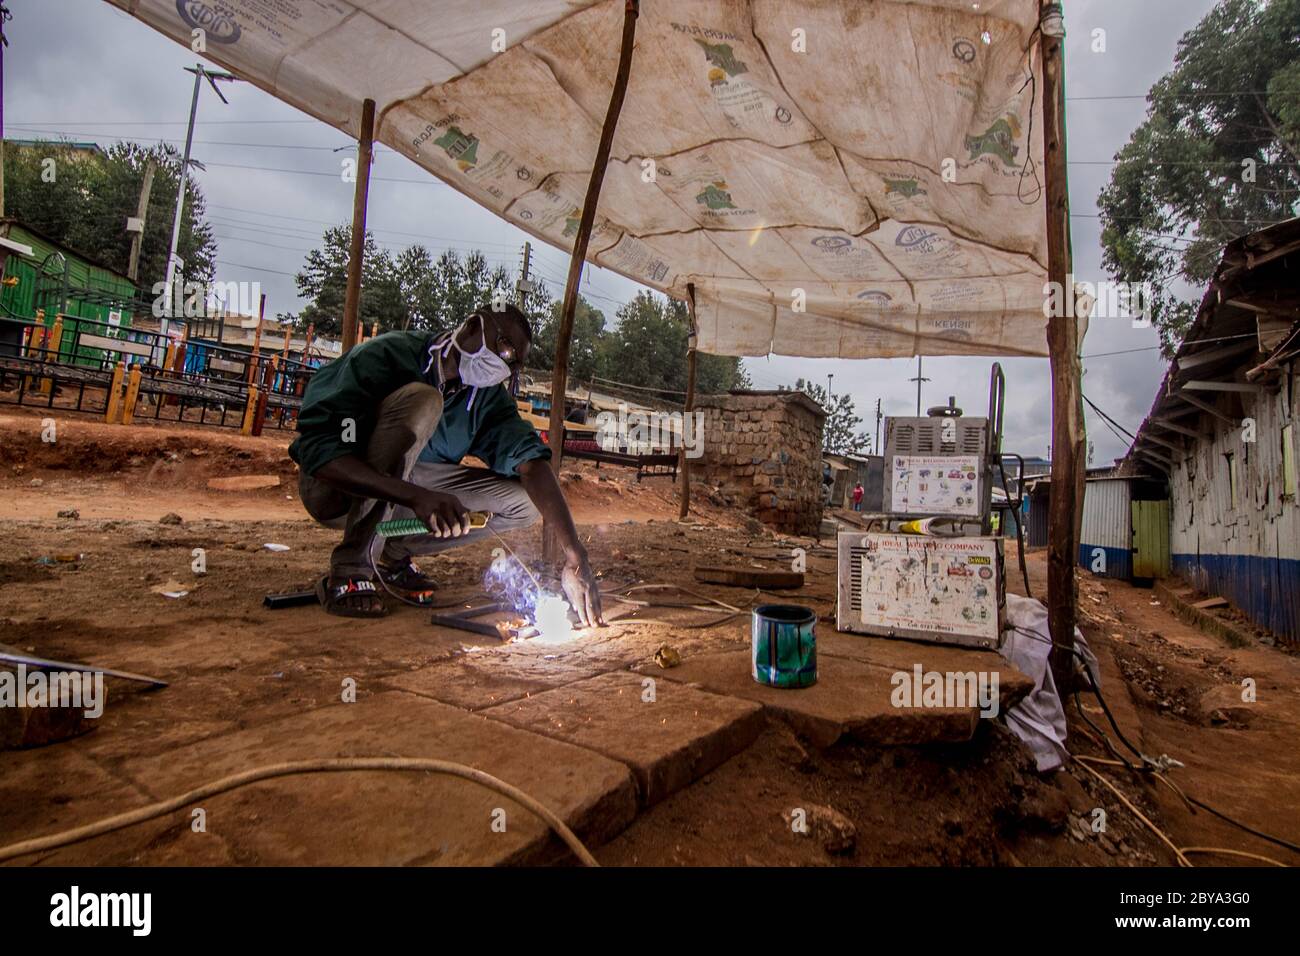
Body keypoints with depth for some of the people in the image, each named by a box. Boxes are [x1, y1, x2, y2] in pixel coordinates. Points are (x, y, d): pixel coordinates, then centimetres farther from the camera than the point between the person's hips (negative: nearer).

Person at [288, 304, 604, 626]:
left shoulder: (488, 396, -7)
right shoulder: (388, 355, -21)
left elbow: (530, 459, -21)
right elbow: (317, 451, -30)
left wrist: (575, 557, -33)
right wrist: (416, 496, -45)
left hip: (405, 493, 5)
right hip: (334, 488, -5)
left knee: (524, 500, -11)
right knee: (420, 400, -31)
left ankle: (394, 554, 0)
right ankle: (351, 570, -22)